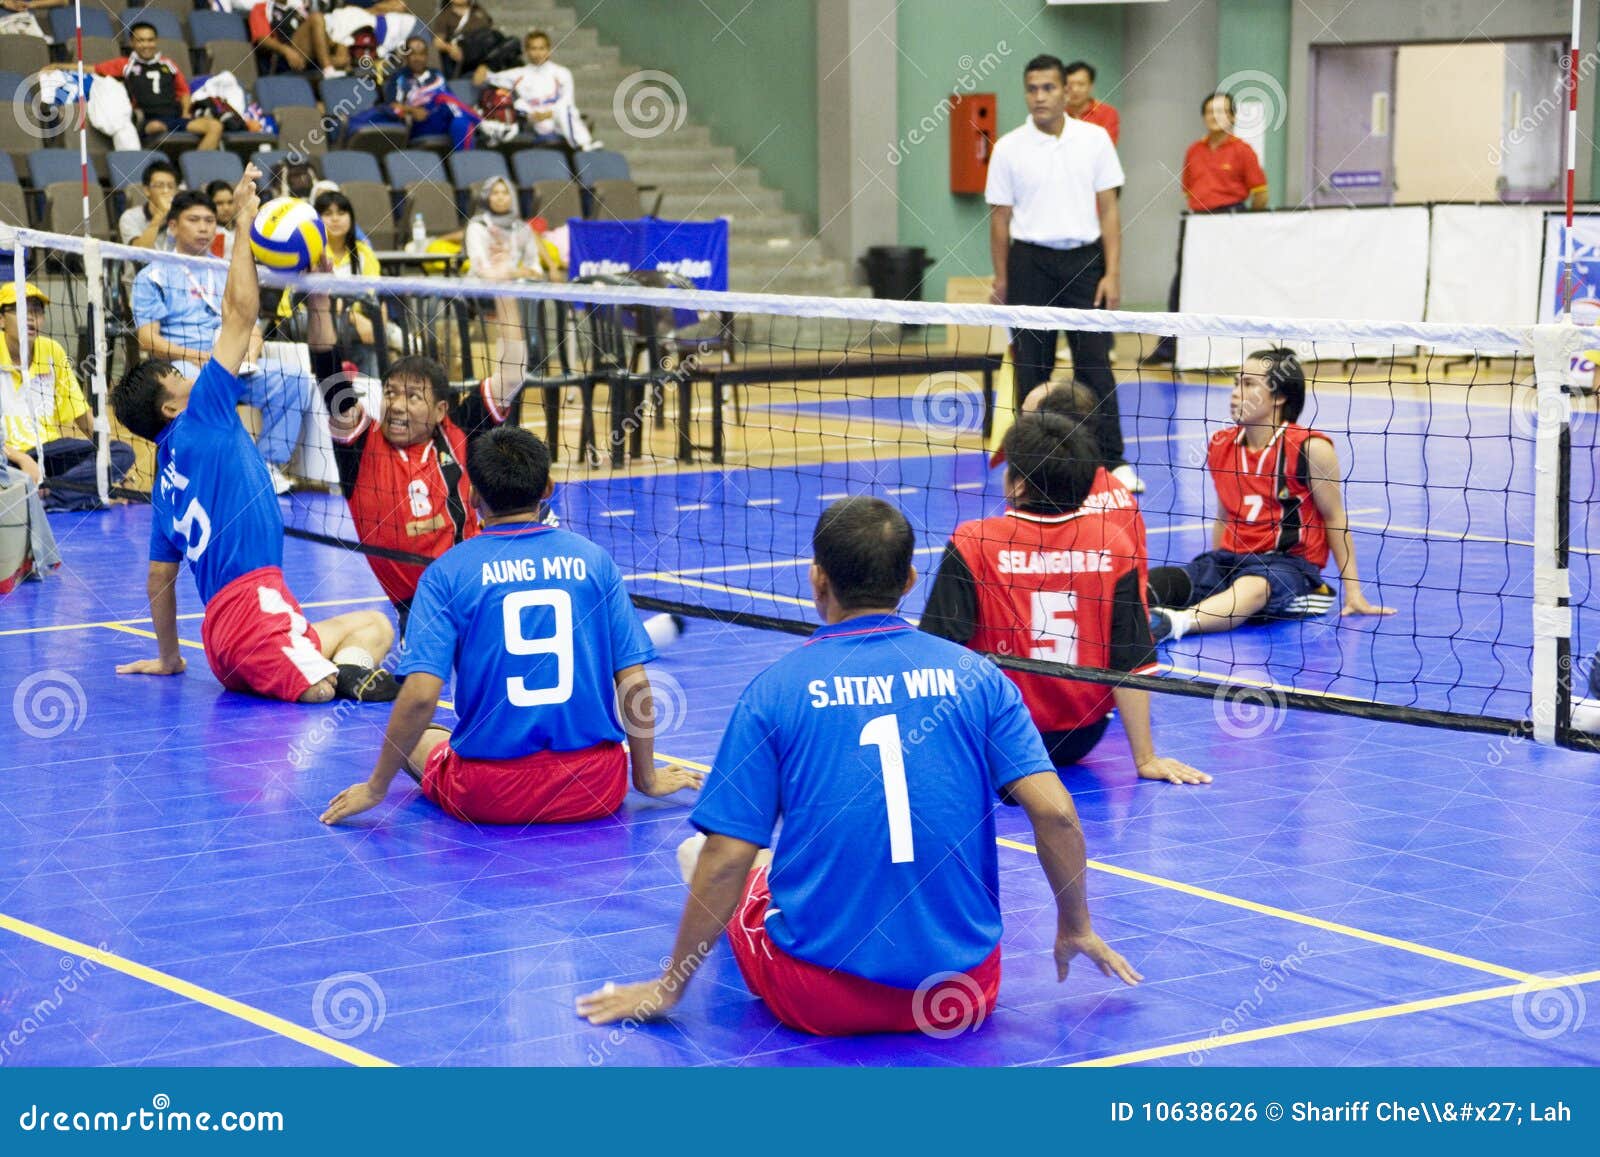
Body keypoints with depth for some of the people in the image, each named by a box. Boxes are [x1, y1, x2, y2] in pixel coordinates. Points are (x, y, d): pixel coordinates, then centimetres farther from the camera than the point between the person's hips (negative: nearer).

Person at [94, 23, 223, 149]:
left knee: (215, 126, -22)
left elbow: (183, 90, 31)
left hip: (176, 116, 3)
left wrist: (185, 113, 15)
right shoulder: (125, 65, 15)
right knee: (156, 127, -41)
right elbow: (91, 70, 14)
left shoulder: (167, 64, 23)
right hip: (149, 121, -3)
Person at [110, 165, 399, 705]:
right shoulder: (199, 419, 3)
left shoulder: (166, 477, 23)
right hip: (253, 600, -9)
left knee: (374, 625, 10)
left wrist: (168, 657, 36)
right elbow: (240, 314, 1)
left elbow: (159, 576, 27)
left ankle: (347, 666, -17)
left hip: (219, 631, 9)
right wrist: (243, 222, 7)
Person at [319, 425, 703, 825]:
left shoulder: (446, 572, -4)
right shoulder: (593, 558, 1)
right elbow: (635, 683, 0)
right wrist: (647, 778, 14)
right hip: (595, 791, 2)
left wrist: (375, 789, 1)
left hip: (489, 797, -1)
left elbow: (420, 696, -12)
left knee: (417, 739, 30)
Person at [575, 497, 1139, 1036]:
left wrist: (670, 985, 4)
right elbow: (1056, 814, -6)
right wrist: (1076, 928, 10)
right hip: (963, 994, 3)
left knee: (729, 869, 29)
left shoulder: (774, 688, -5)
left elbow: (727, 861, -8)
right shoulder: (975, 675, 0)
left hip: (821, 1001, -3)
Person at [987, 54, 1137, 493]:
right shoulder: (1008, 148, 2)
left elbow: (1109, 210, 3)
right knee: (1031, 369, 3)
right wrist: (1002, 282, 4)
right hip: (1030, 263, 0)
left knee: (1095, 365, -3)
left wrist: (1112, 274, -3)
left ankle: (1112, 461, 2)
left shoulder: (1095, 139, 3)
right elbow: (1000, 218, 6)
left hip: (1084, 260, 0)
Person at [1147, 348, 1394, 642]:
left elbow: (1335, 519, -2)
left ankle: (1173, 622, -67)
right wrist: (1211, 575, 20)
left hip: (1288, 562, -6)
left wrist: (1353, 593, -1)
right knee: (1153, 582, -23)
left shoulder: (1310, 447, -8)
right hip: (1231, 558, 6)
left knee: (1250, 589, -42)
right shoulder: (1220, 445, 8)